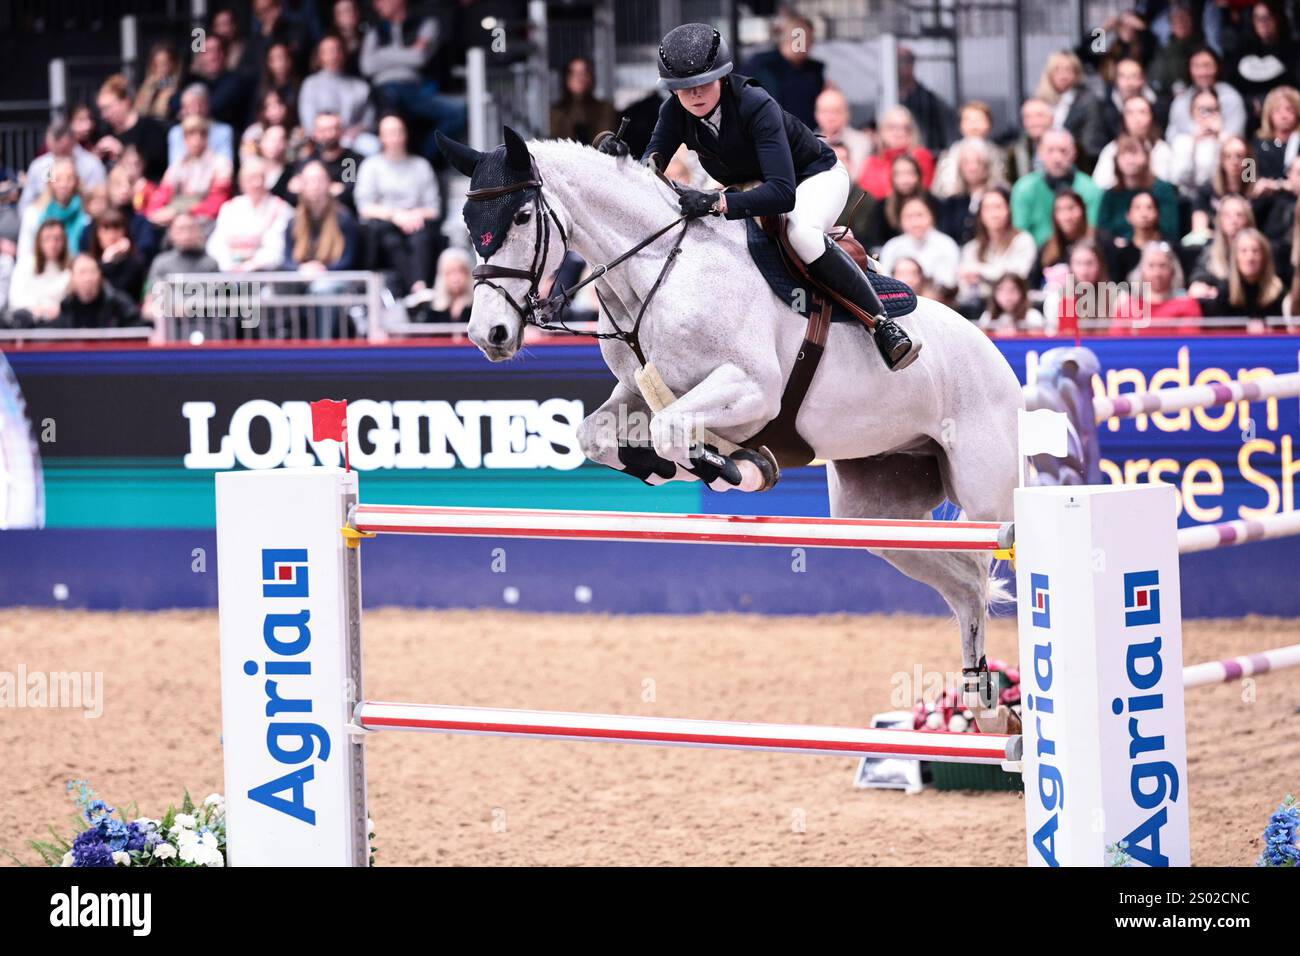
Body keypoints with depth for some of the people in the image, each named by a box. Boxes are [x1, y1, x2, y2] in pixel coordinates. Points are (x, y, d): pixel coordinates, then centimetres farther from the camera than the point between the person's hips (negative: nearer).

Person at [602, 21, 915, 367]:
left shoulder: (756, 105, -36)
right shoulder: (676, 113, -18)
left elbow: (783, 192, -46)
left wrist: (718, 203, -58)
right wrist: (621, 160, -39)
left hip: (816, 175, -8)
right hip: (751, 187, 8)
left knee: (801, 233, -38)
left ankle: (884, 325, -29)